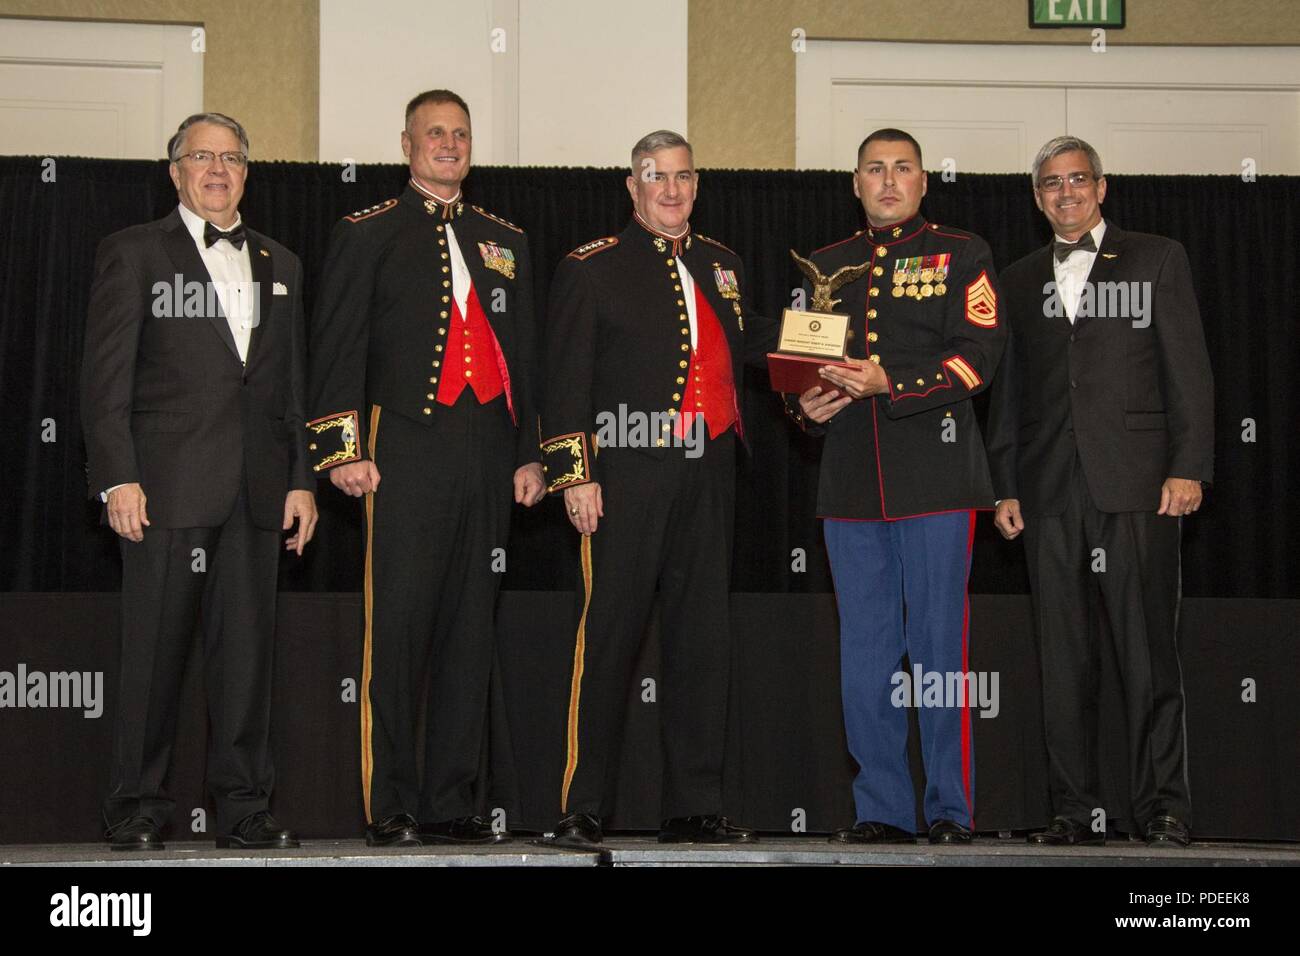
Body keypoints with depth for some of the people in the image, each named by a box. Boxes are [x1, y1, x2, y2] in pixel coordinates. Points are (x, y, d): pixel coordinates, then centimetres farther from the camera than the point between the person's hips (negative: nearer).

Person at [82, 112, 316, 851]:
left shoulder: (280, 265, 19)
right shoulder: (134, 253, 6)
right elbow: (106, 374, -2)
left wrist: (303, 479, 9)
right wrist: (118, 477, -11)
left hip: (256, 489, 4)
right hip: (168, 483, -4)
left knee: (248, 647, 3)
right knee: (156, 648, -2)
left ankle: (244, 806, 8)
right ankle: (139, 809, 5)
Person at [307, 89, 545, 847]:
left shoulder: (505, 242, 20)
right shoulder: (367, 235, 7)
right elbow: (338, 348, 0)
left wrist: (531, 454, 12)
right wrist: (343, 448, -10)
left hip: (487, 457, 5)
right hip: (407, 451, -4)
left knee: (472, 628, 5)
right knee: (398, 628, -7)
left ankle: (454, 803, 9)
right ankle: (391, 806, -3)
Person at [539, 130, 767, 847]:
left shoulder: (723, 267, 18)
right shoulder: (591, 269, 2)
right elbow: (566, 379, -3)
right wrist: (573, 474, -10)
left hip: (708, 478, 5)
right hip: (624, 478, -5)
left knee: (703, 640, 6)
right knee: (608, 639, -5)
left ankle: (694, 808, 13)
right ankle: (582, 809, 1)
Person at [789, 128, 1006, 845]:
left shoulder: (961, 255, 6)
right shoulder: (827, 266, 19)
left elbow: (978, 355, -6)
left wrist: (890, 383, -17)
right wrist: (805, 404, 0)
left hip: (936, 474, -4)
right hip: (851, 483, 4)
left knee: (939, 645, -4)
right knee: (864, 652, 5)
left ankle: (951, 808, 4)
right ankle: (881, 809, 11)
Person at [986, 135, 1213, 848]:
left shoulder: (1156, 259, 9)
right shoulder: (1019, 280, 18)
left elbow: (1187, 368, 3)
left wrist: (1188, 467, -7)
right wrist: (1004, 487, 10)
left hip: (1135, 481, -3)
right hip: (1049, 489, 3)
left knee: (1148, 647, -6)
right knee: (1062, 654, 2)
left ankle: (1162, 805, -1)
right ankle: (1076, 809, 7)